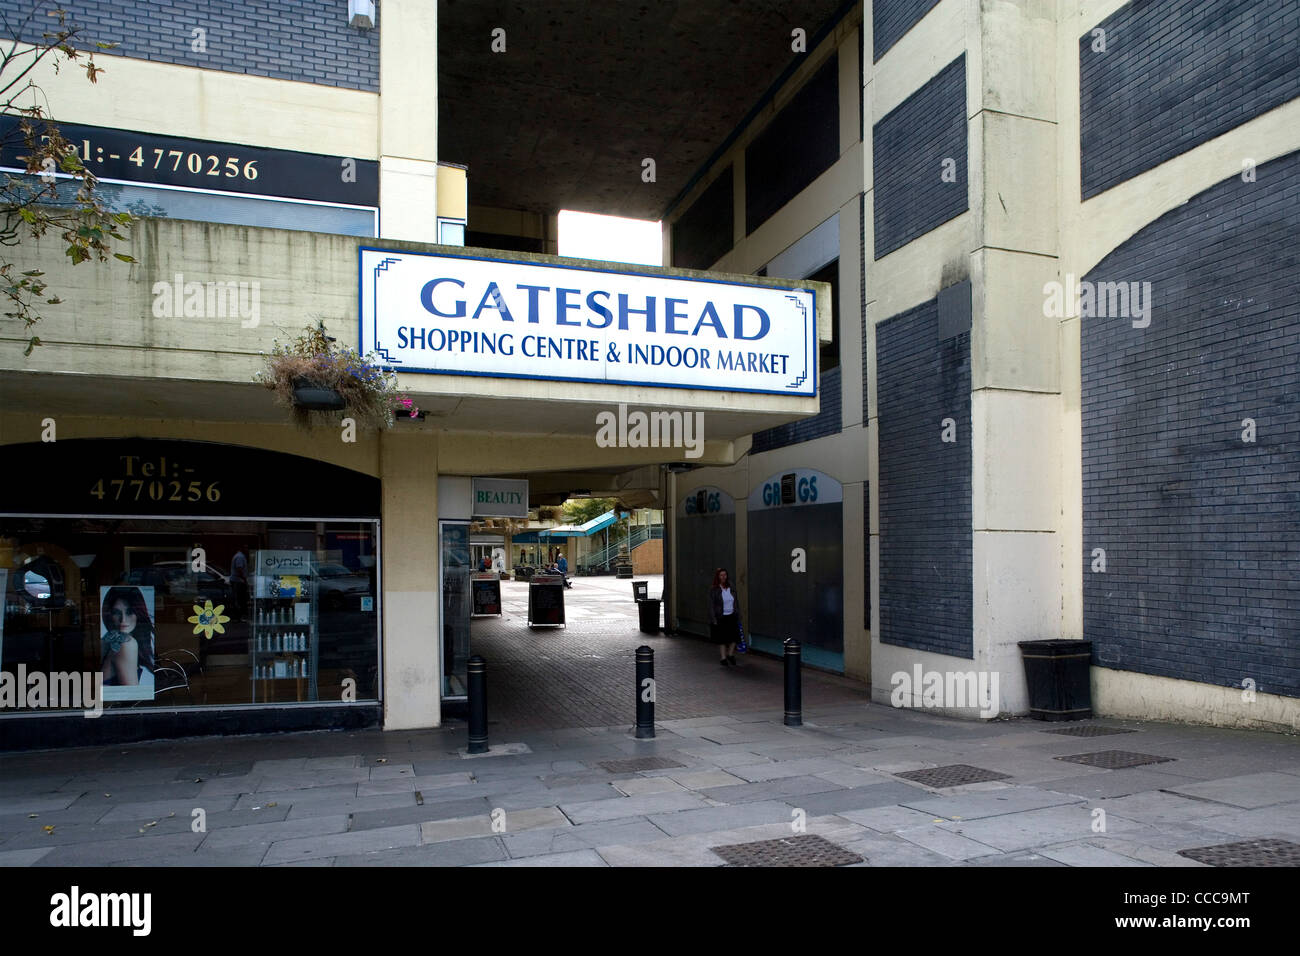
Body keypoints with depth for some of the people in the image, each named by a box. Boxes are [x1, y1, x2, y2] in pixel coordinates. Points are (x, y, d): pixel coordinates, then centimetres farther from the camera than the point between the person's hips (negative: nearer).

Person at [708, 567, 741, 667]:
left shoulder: (731, 589, 7)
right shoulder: (713, 590, -6)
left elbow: (737, 603, 13)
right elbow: (711, 605, -7)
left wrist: (738, 616, 8)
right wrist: (714, 620, -12)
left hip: (732, 617, 4)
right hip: (720, 618, -4)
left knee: (734, 637, 2)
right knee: (722, 639, 3)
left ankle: (730, 655, 23)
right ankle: (723, 659, 15)